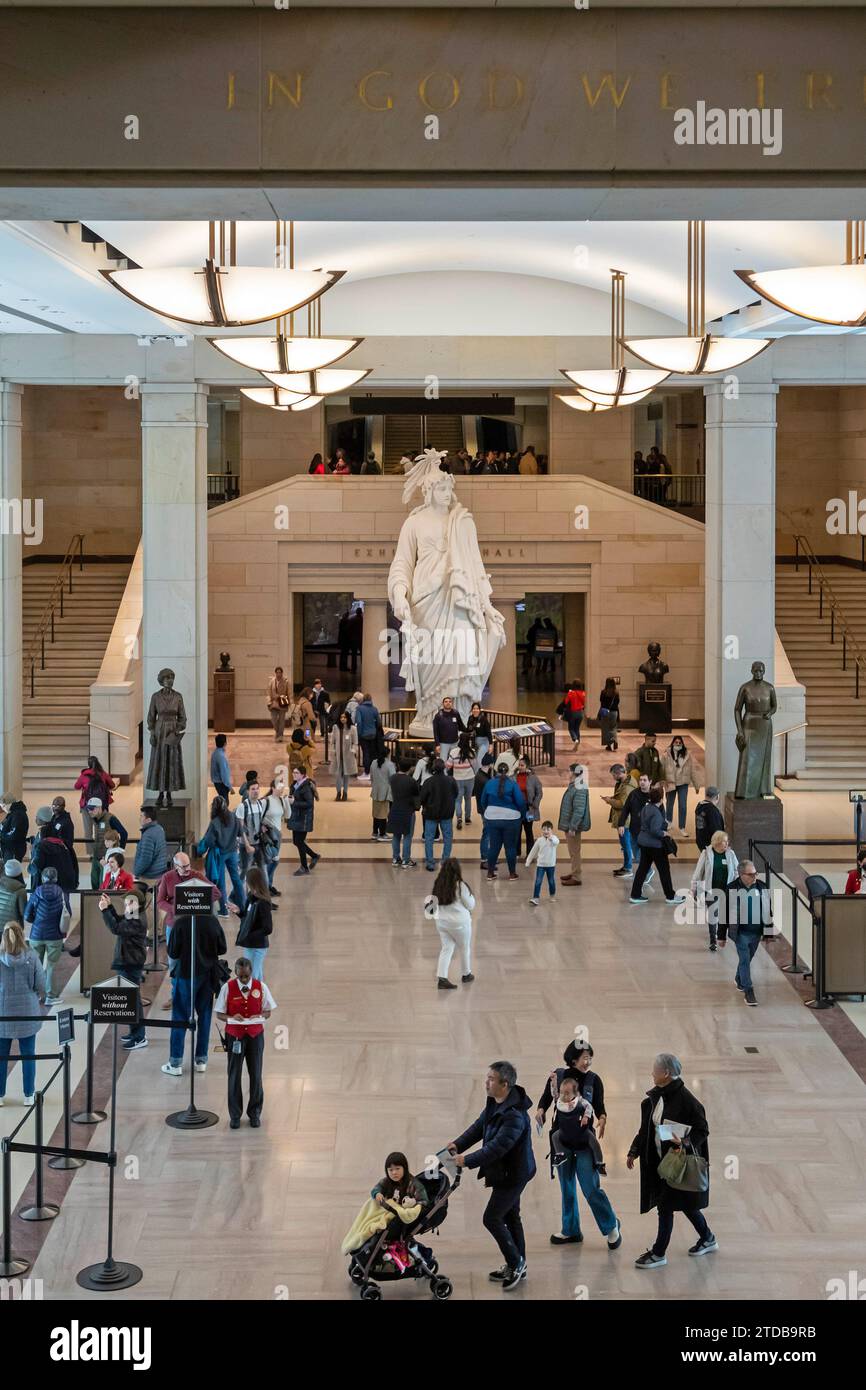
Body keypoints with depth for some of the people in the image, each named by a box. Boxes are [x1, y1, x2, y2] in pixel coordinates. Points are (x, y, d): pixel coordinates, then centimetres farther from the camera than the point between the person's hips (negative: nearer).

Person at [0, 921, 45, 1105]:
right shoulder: (31, 957, -11)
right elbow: (40, 985, -5)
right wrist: (37, 998, 15)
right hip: (27, 1012, 0)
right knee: (28, 1055, 12)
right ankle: (29, 1095, 20)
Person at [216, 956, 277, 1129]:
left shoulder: (260, 987, -5)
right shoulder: (228, 988, -8)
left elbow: (268, 1011, 2)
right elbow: (219, 1014, -4)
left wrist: (259, 1016, -20)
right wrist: (232, 1018, -24)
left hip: (255, 1035, 1)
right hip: (234, 1035, -1)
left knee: (255, 1074, 7)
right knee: (234, 1075, 6)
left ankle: (255, 1113, 24)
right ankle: (235, 1115, 20)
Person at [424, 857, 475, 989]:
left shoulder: (438, 884, -3)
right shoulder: (460, 886, -20)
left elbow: (436, 901, 7)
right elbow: (471, 905, -10)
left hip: (441, 921, 5)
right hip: (459, 922, -5)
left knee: (446, 948, 12)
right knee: (465, 948, 17)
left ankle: (441, 978, 1)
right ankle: (466, 975, 34)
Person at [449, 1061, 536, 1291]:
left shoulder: (514, 1116, -32)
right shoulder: (494, 1103, -1)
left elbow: (496, 1147, -33)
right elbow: (479, 1127, 7)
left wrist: (468, 1161, -27)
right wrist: (458, 1145, -6)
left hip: (513, 1174, -10)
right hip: (505, 1171, 10)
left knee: (492, 1218, -6)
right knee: (510, 1217, 19)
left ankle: (516, 1263, 8)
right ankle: (517, 1267, 32)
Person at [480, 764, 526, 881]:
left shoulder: (489, 783, 0)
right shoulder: (512, 784, -9)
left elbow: (483, 801, 8)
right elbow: (520, 802, -13)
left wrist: (486, 813, 23)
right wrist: (522, 814, 4)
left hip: (492, 819, 3)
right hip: (510, 818, -3)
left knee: (493, 846, 10)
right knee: (510, 846, 7)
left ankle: (490, 872, 13)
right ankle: (512, 873, 12)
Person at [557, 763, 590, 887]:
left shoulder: (579, 789, -22)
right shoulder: (573, 785, 9)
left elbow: (579, 810, -26)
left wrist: (573, 827, -26)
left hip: (573, 826, -10)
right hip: (568, 824, 10)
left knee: (574, 851, -2)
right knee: (572, 850, 19)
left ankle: (577, 877, 4)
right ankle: (573, 872, 31)